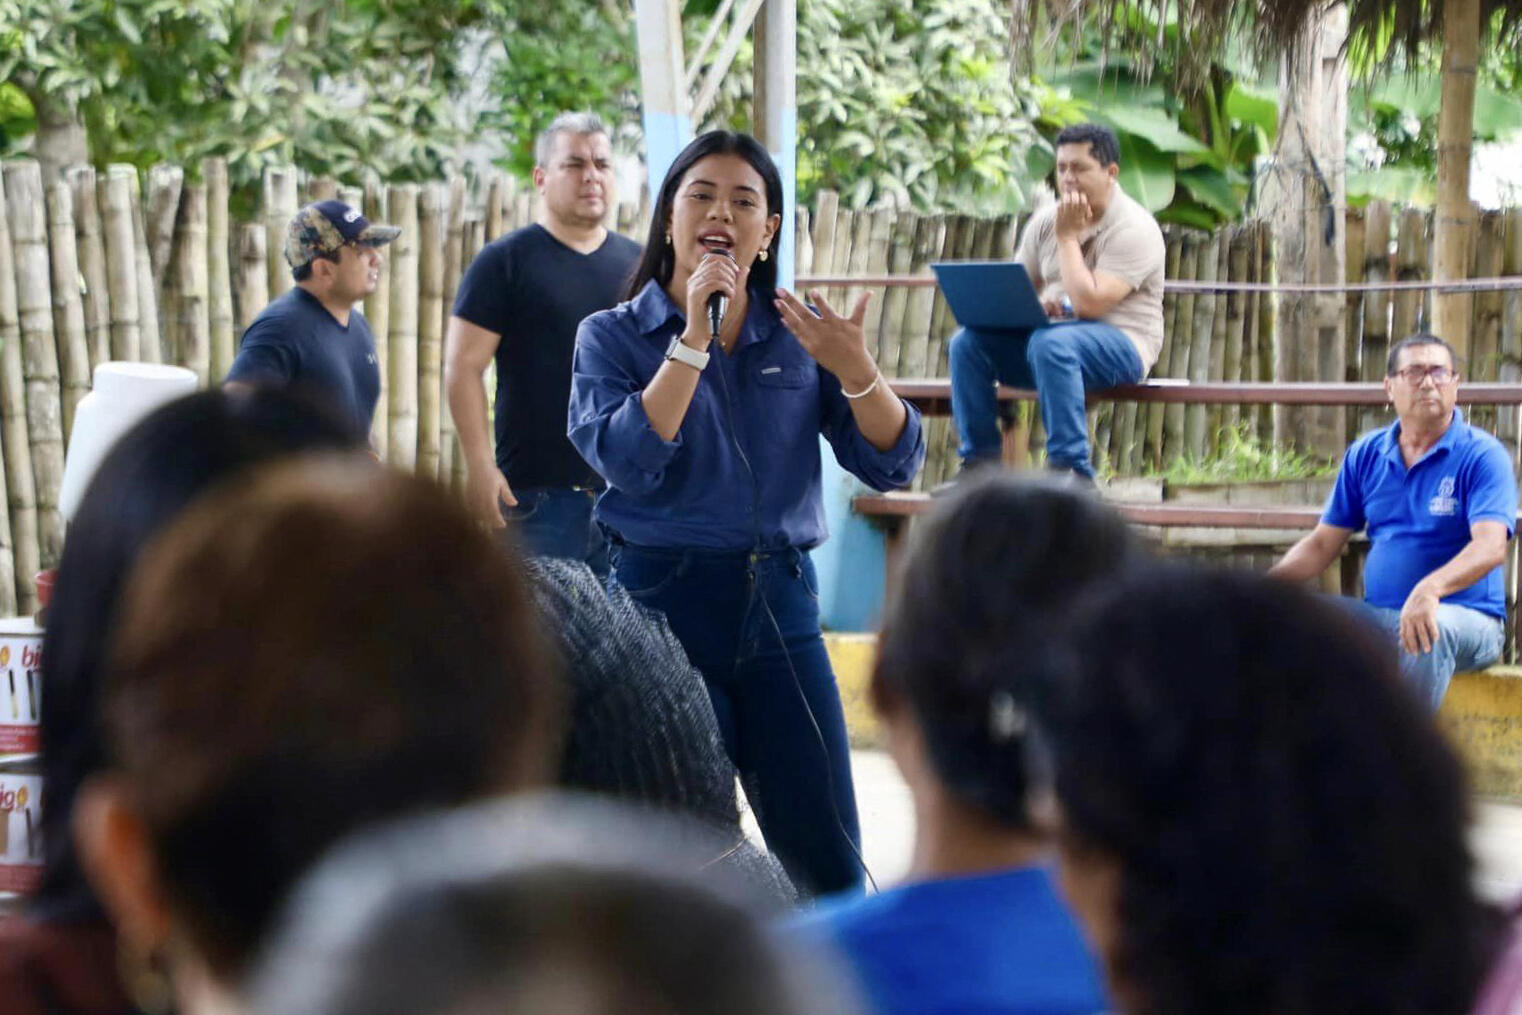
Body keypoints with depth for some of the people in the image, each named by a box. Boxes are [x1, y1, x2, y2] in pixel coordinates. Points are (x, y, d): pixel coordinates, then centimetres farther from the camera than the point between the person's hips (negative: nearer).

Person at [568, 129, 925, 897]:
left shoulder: (799, 337, 7)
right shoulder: (613, 336, 0)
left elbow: (892, 466, 1)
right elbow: (628, 461, -17)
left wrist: (856, 373, -17)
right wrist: (693, 336, -18)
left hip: (778, 604, 2)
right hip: (662, 604, -2)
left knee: (829, 865, 1)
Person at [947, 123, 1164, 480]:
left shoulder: (1134, 229, -11)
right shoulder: (1045, 220, 11)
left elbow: (1089, 303, -23)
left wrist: (1067, 237, -13)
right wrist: (1031, 304, -10)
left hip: (1120, 346, -7)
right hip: (1051, 330, 7)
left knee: (1050, 343, -38)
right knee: (967, 341, -15)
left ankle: (1071, 470, -34)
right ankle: (980, 461, -11)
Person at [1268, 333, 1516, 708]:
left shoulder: (1482, 455, -5)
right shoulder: (1365, 455, 12)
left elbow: (1490, 547, -20)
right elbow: (1323, 543, 15)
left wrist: (1430, 589, -40)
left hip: (1466, 619, -5)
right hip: (1380, 617, 5)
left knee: (1429, 629, -39)